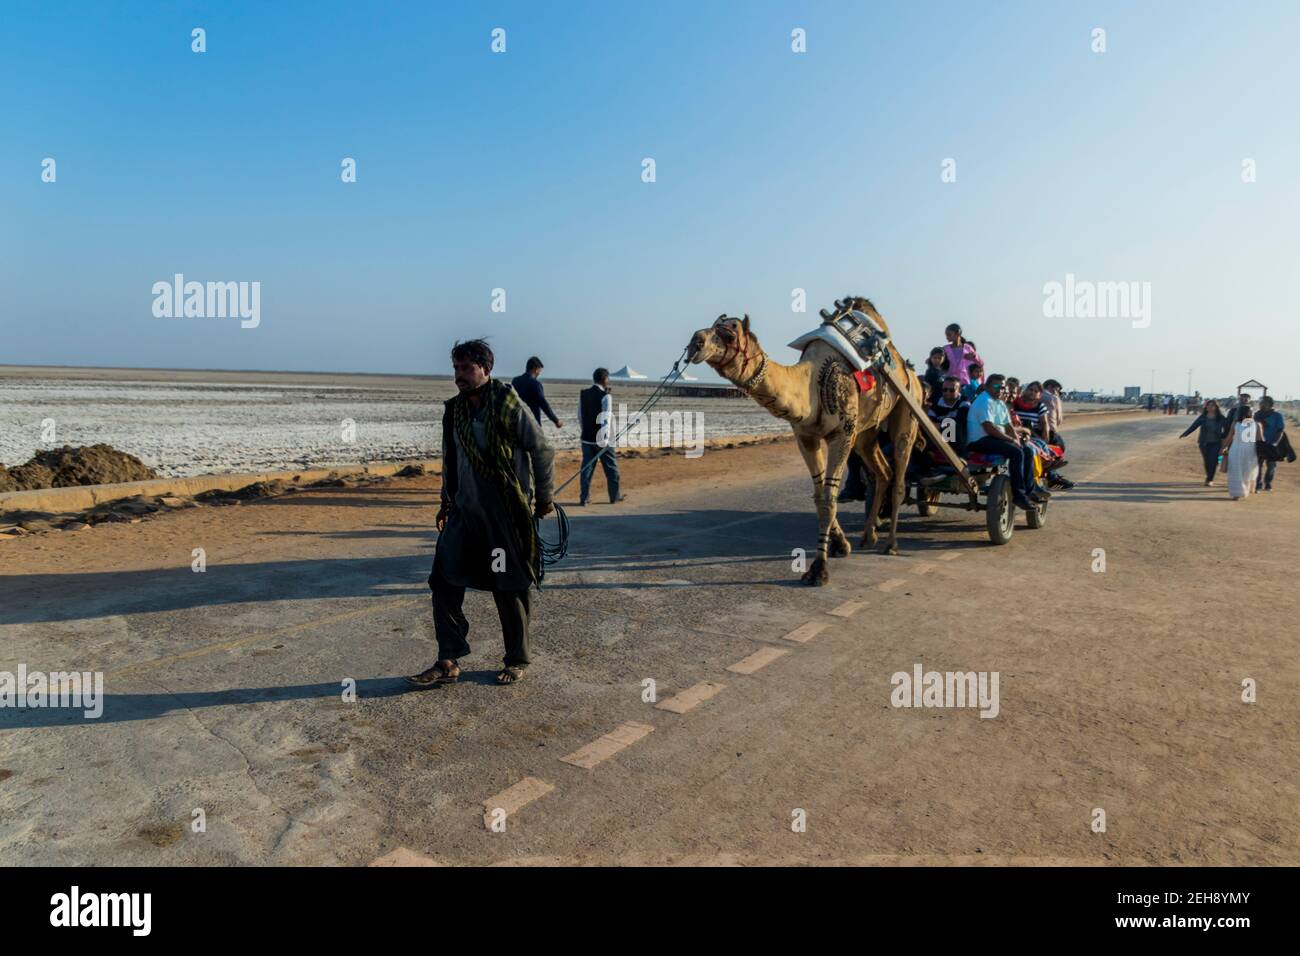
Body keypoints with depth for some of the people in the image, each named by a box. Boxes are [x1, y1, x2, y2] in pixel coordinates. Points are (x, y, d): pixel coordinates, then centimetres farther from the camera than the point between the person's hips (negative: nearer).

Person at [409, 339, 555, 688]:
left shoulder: (508, 406, -12)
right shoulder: (454, 410, 7)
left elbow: (541, 450, -6)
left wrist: (543, 497, -1)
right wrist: (447, 501, 18)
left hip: (507, 515, -6)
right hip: (465, 512, 6)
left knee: (509, 588, 4)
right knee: (444, 580, 3)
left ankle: (517, 661, 22)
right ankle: (449, 662, 14)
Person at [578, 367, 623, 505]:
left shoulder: (583, 394, 7)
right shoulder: (604, 396, -10)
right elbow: (606, 418, -16)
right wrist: (606, 437, -18)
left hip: (586, 437, 5)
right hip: (601, 438, -5)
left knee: (587, 468, 6)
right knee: (611, 467, 9)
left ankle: (583, 498, 1)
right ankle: (614, 496, 17)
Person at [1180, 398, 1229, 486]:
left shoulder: (1221, 418, -2)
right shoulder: (1202, 417, 3)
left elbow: (1226, 429, 1)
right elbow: (1194, 426, 3)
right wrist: (1185, 434, -3)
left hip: (1216, 443, -2)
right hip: (1204, 442, 2)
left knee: (1213, 461, -7)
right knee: (1207, 461, 7)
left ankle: (1209, 479, 1)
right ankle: (1209, 478, 23)